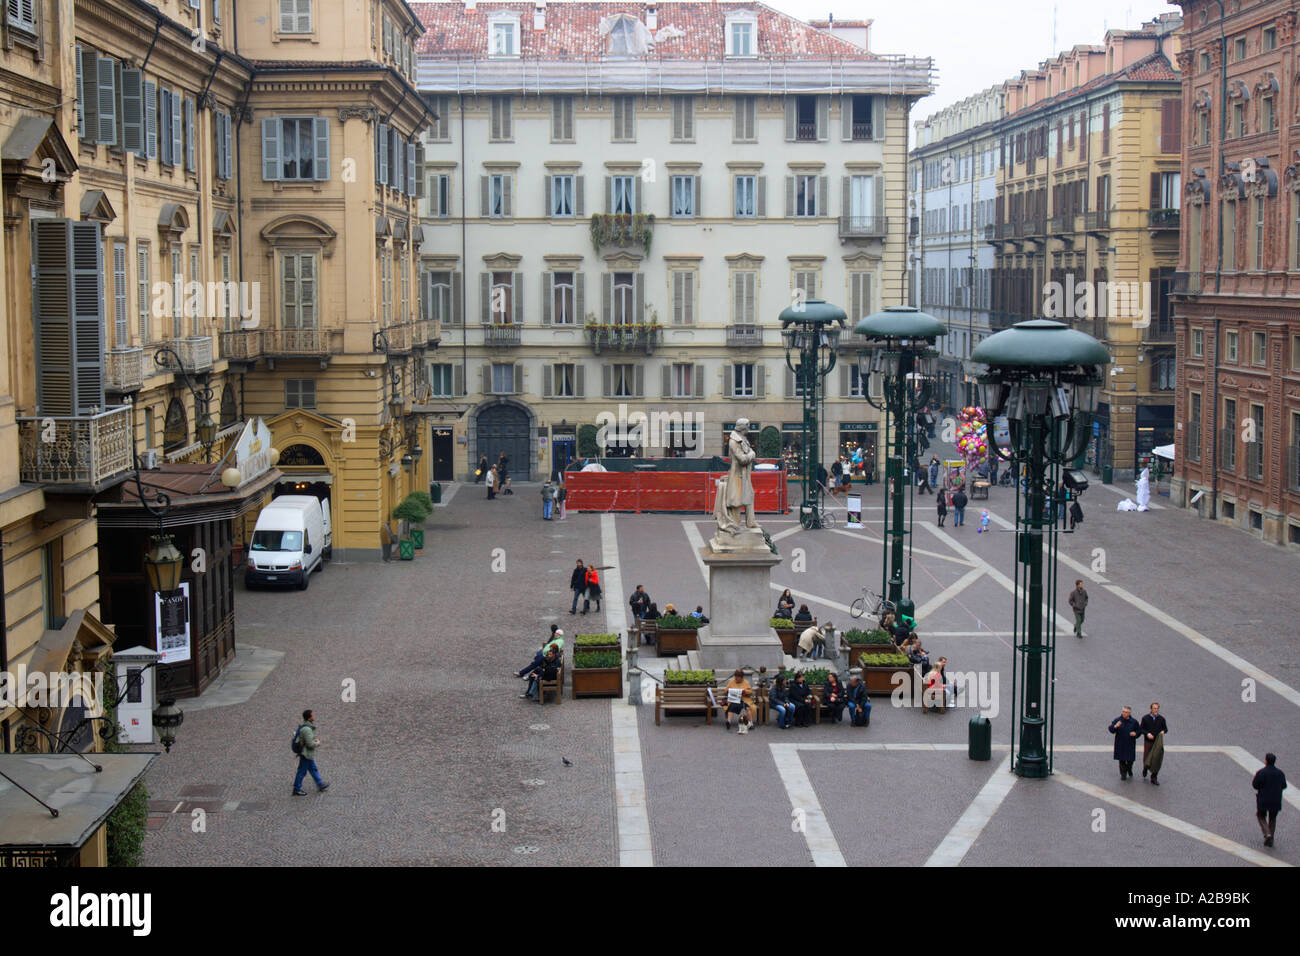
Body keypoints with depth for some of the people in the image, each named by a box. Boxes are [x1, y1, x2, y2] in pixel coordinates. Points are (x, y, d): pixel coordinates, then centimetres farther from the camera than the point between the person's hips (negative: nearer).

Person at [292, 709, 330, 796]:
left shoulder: (305, 725, 1)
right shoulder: (306, 729, -30)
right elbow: (310, 744, -28)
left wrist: (315, 740, 3)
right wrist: (317, 743, -9)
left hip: (308, 753, 10)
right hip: (306, 754, -10)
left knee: (313, 769, 21)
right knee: (302, 771, 5)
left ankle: (320, 785, 35)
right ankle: (297, 790, 19)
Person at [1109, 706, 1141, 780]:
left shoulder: (1134, 722, 0)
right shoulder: (1117, 720, -4)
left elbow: (1139, 730, 11)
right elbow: (1110, 729, -10)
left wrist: (1135, 733, -11)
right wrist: (1115, 726, -30)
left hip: (1130, 744, 1)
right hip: (1120, 744, -1)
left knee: (1130, 759, 6)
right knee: (1122, 760, 0)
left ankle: (1129, 769, 37)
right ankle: (1123, 774, 10)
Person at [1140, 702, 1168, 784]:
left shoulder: (1161, 718, 3)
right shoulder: (1145, 718, 0)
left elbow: (1166, 728, 9)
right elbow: (1141, 729, 1)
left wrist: (1163, 731, -13)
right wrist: (1147, 734, -18)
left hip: (1158, 742, 1)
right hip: (1148, 742, -1)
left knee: (1157, 760, -3)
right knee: (1146, 758, 5)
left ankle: (1154, 778, 7)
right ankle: (1145, 770, 38)